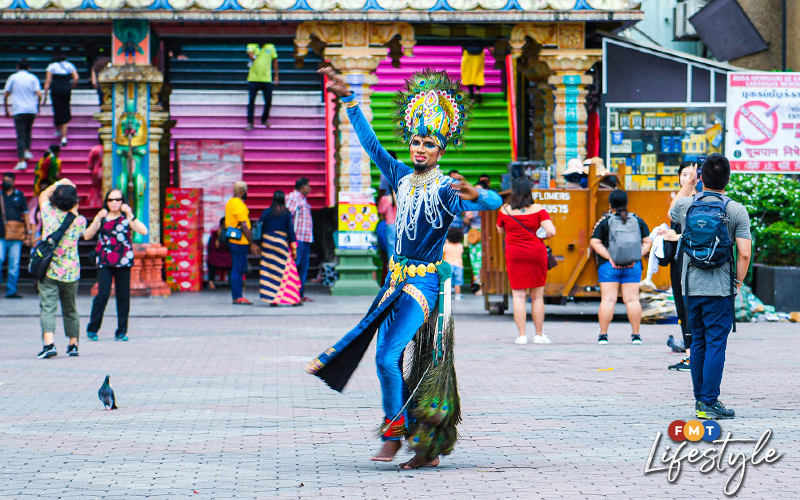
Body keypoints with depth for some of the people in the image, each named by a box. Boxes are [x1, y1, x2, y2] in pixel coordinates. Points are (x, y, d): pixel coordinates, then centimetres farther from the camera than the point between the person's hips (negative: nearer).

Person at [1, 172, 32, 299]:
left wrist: (28, 234, 7)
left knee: (14, 264, 0)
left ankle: (11, 291, 5)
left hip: (16, 236, 1)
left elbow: (26, 214, 13)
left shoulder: (19, 195, 11)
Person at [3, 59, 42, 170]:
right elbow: (39, 95, -3)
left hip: (18, 110, -2)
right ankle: (27, 150, 15)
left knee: (21, 135, -5)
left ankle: (21, 161, -14)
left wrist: (6, 110, 14)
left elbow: (5, 95, 3)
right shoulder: (33, 78, 6)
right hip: (31, 110, 2)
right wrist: (38, 107, 13)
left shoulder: (13, 78, 5)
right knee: (28, 131, 26)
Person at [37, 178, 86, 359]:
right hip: (70, 273, 2)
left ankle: (49, 343, -26)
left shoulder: (49, 214, -6)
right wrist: (74, 210, 17)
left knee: (48, 308, -8)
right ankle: (73, 344, 24)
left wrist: (59, 183, 20)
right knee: (70, 310, 18)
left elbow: (43, 195, 15)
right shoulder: (79, 221, -6)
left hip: (48, 271, -2)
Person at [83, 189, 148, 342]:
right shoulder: (102, 218, 8)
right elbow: (87, 236, -2)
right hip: (104, 262, -1)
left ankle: (121, 332, 10)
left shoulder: (127, 218, 6)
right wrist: (98, 220, -14)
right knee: (103, 294, -11)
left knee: (123, 296, 1)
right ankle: (92, 329, 2)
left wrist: (130, 215, -16)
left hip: (123, 261, 1)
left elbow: (143, 231, -9)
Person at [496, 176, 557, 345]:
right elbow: (551, 231, -13)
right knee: (537, 296, 9)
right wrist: (539, 236, 6)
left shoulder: (505, 210, -3)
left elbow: (500, 231, 13)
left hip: (514, 254, 0)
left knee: (518, 296, 3)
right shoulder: (537, 209, -6)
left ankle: (522, 335, -2)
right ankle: (539, 334, 13)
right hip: (536, 254, 0)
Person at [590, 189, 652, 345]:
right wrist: (638, 255, -1)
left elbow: (595, 242, -9)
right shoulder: (637, 220, 6)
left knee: (608, 299, -2)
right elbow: (647, 242, 5)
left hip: (609, 267, -2)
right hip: (633, 265, 2)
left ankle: (603, 335, -3)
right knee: (632, 299, 4)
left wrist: (609, 258, -10)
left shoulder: (604, 221, -2)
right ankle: (636, 335, 4)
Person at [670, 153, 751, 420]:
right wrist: (738, 283, 2)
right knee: (716, 344, -2)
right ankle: (709, 403, -5)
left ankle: (700, 399, 18)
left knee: (698, 343, 13)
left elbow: (672, 213, 28)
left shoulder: (686, 205, 2)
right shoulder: (736, 211, -7)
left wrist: (689, 184, 36)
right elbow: (744, 254, -12)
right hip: (720, 288, -4)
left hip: (691, 286, 4)